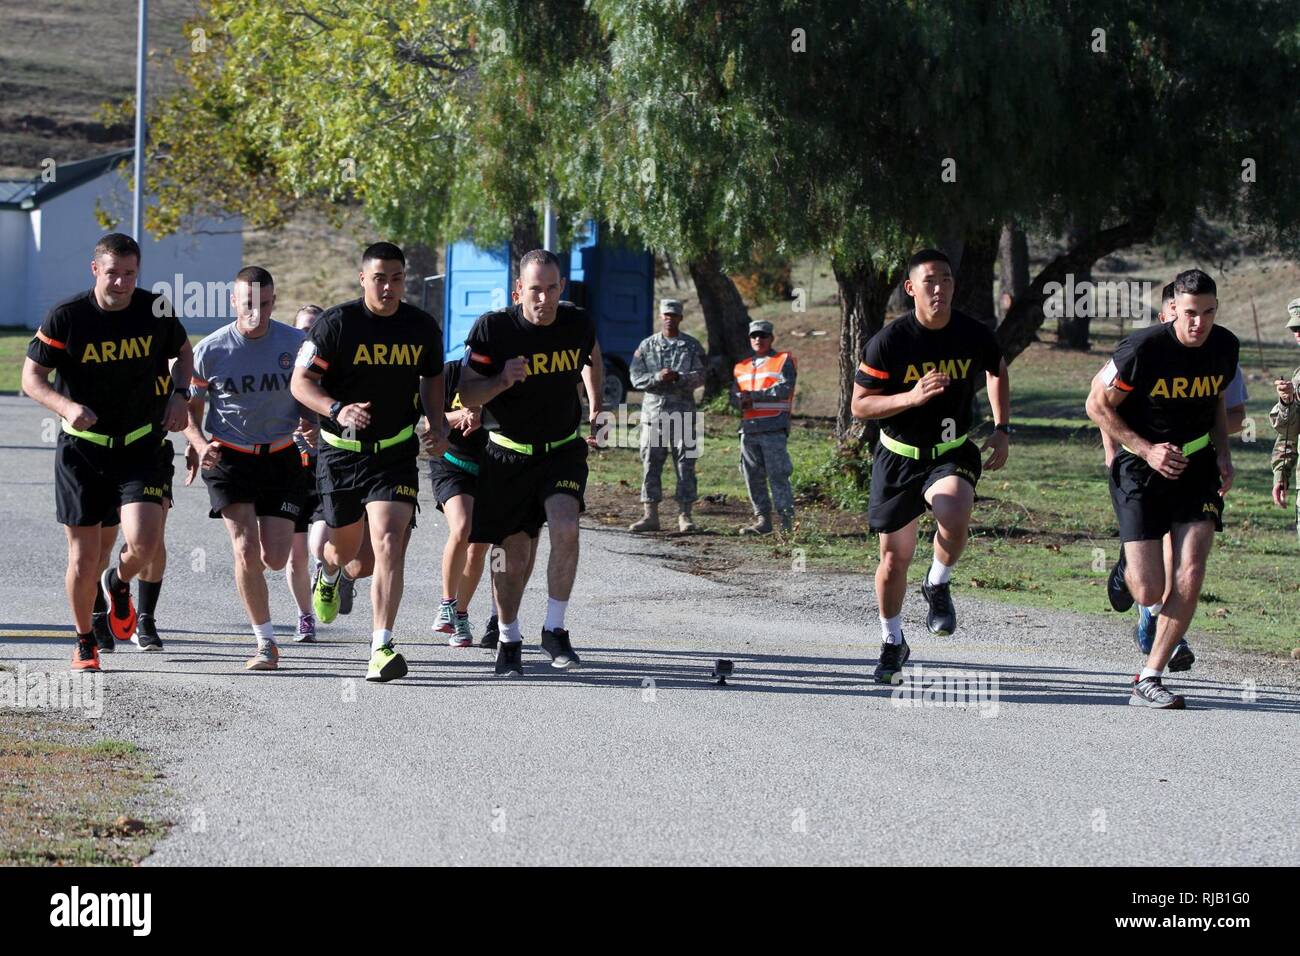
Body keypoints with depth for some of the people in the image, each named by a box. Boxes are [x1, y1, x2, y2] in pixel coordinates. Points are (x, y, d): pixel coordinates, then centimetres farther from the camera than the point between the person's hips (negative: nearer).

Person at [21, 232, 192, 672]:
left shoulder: (155, 309, -3)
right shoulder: (65, 317, -11)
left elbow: (183, 353, 16)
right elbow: (31, 377, -5)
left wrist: (179, 396, -2)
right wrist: (66, 406, -24)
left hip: (139, 445, 1)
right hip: (82, 448, -1)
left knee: (143, 543, -17)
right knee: (84, 560, 1)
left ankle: (118, 584, 19)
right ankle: (84, 642, 24)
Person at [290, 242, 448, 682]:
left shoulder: (423, 328, -1)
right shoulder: (335, 324, -11)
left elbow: (432, 377, 18)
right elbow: (301, 382, -10)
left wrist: (437, 425, 2)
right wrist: (338, 410, -27)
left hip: (396, 453, 1)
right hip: (341, 452, 0)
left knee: (389, 543, -17)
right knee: (346, 546, 15)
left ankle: (381, 648, -18)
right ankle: (328, 573, 55)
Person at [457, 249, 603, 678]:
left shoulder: (578, 324, -8)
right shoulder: (492, 329, -16)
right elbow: (466, 394, -11)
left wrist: (596, 411, 16)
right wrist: (502, 381, -29)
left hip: (563, 450, 1)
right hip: (509, 454, -1)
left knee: (565, 529, -23)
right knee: (515, 553, 4)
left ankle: (555, 630, -9)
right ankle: (509, 640, 27)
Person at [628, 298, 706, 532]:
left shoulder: (692, 346, 8)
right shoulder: (647, 346, 10)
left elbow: (699, 377, -3)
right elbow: (636, 377, 2)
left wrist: (678, 377, -21)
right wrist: (658, 378, -15)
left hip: (682, 412, -1)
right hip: (653, 409, 1)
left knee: (685, 463, -2)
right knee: (650, 463, -1)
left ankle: (684, 515, 2)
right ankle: (650, 515, 2)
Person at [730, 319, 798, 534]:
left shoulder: (784, 361, 3)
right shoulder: (741, 367, 21)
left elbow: (784, 389, -11)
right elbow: (735, 395, 15)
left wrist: (753, 396, -12)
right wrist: (742, 401, -10)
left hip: (774, 428, -6)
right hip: (749, 427, 6)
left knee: (777, 476, -10)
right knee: (753, 477, 6)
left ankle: (788, 522, -10)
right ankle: (762, 520, 13)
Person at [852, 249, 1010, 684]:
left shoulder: (974, 335, -8)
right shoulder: (889, 341, -15)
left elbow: (998, 371, 15)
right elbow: (859, 404, -11)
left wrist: (1002, 429, 6)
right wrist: (911, 397, -27)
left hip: (953, 452, 0)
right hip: (899, 456, 0)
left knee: (954, 518, -32)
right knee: (894, 556, 7)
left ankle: (938, 587, -1)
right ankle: (892, 643, 30)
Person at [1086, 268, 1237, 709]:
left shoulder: (1225, 346, -3)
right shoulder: (1142, 350, -19)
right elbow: (1097, 405, -9)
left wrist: (1223, 454, 3)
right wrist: (1146, 450, -17)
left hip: (1196, 464, 4)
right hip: (1140, 468, -4)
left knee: (1190, 574, -13)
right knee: (1149, 593, -9)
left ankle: (1148, 680, -4)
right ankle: (1129, 569, 31)